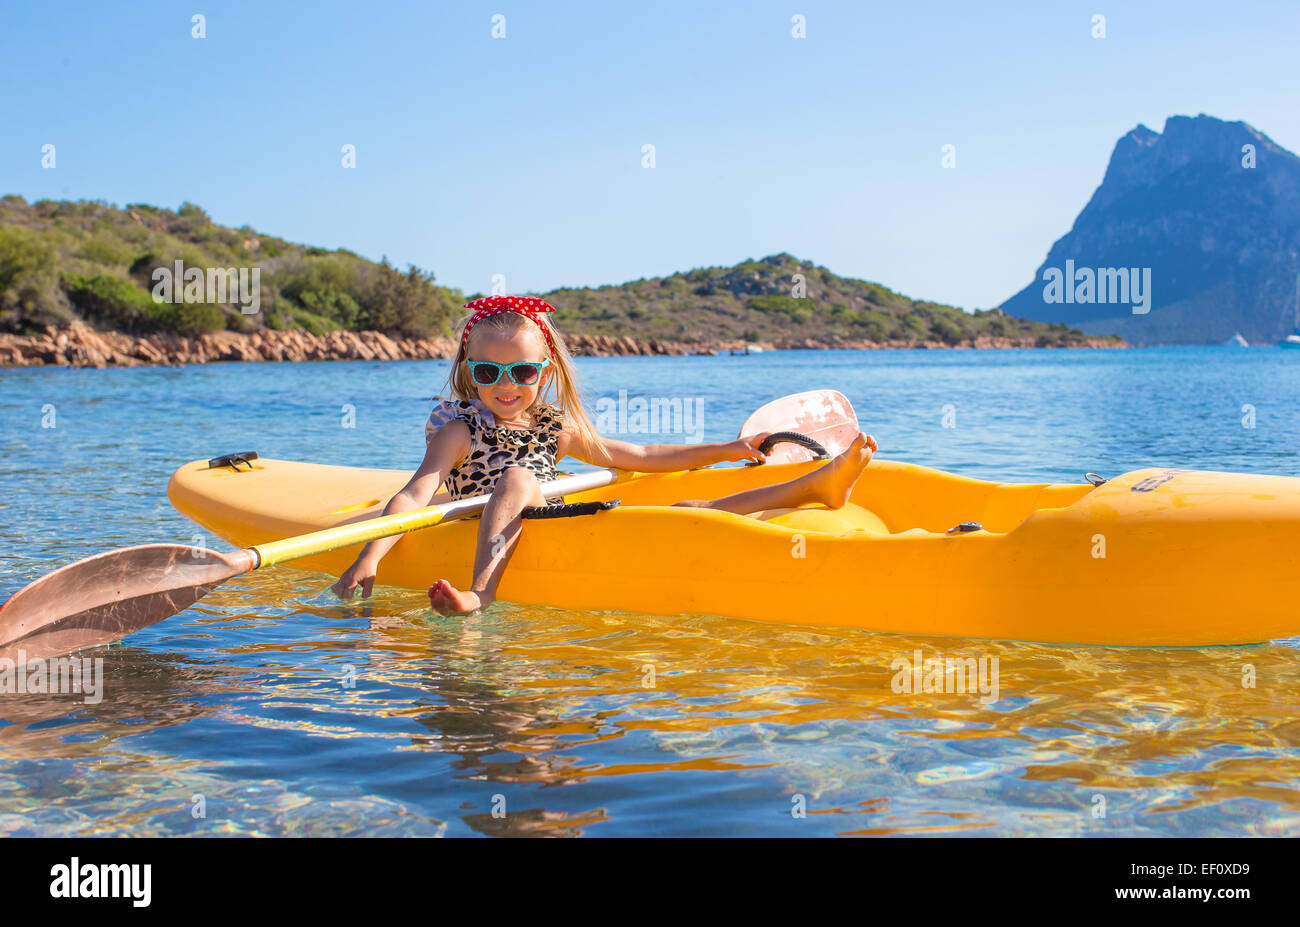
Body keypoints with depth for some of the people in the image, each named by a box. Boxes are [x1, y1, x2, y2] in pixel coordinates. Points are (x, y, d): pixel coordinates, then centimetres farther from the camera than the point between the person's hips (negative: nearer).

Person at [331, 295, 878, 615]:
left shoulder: (556, 427, 13)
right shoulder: (460, 431, -2)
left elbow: (635, 456, 21)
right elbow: (416, 494, -15)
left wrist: (728, 450, 21)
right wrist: (368, 560, -32)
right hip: (495, 544, -5)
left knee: (686, 514, -6)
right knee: (517, 478, -34)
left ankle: (817, 486, -10)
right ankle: (482, 588, -52)